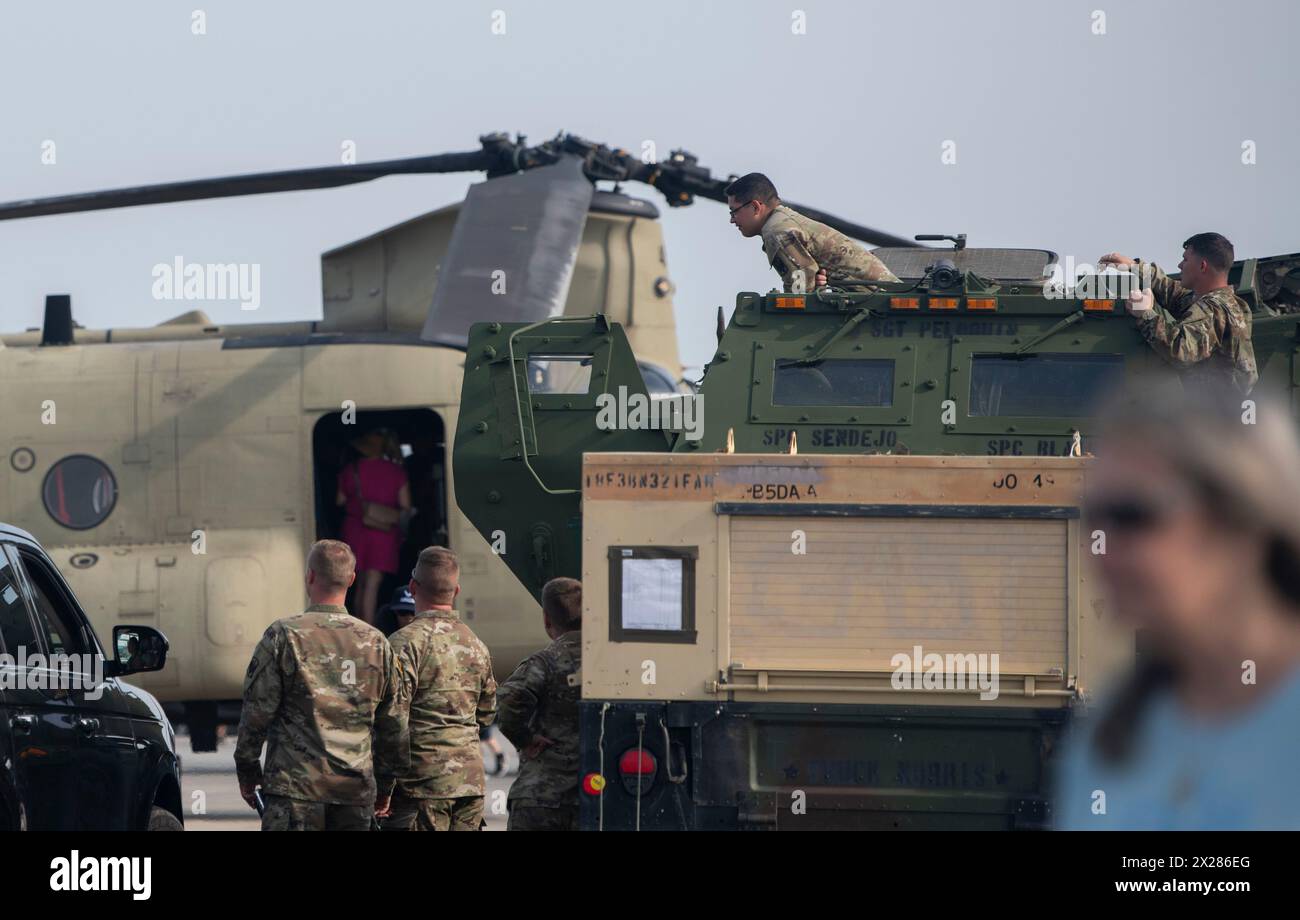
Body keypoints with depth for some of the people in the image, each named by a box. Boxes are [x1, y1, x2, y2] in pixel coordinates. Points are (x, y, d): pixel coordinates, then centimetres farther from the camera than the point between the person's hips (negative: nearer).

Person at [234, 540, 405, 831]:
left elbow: (257, 711, -4)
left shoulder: (283, 635, -5)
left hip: (296, 784, -4)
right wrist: (384, 785, 23)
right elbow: (391, 725, 13)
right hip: (356, 790, 4)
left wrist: (247, 771, 8)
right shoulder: (376, 642, 8)